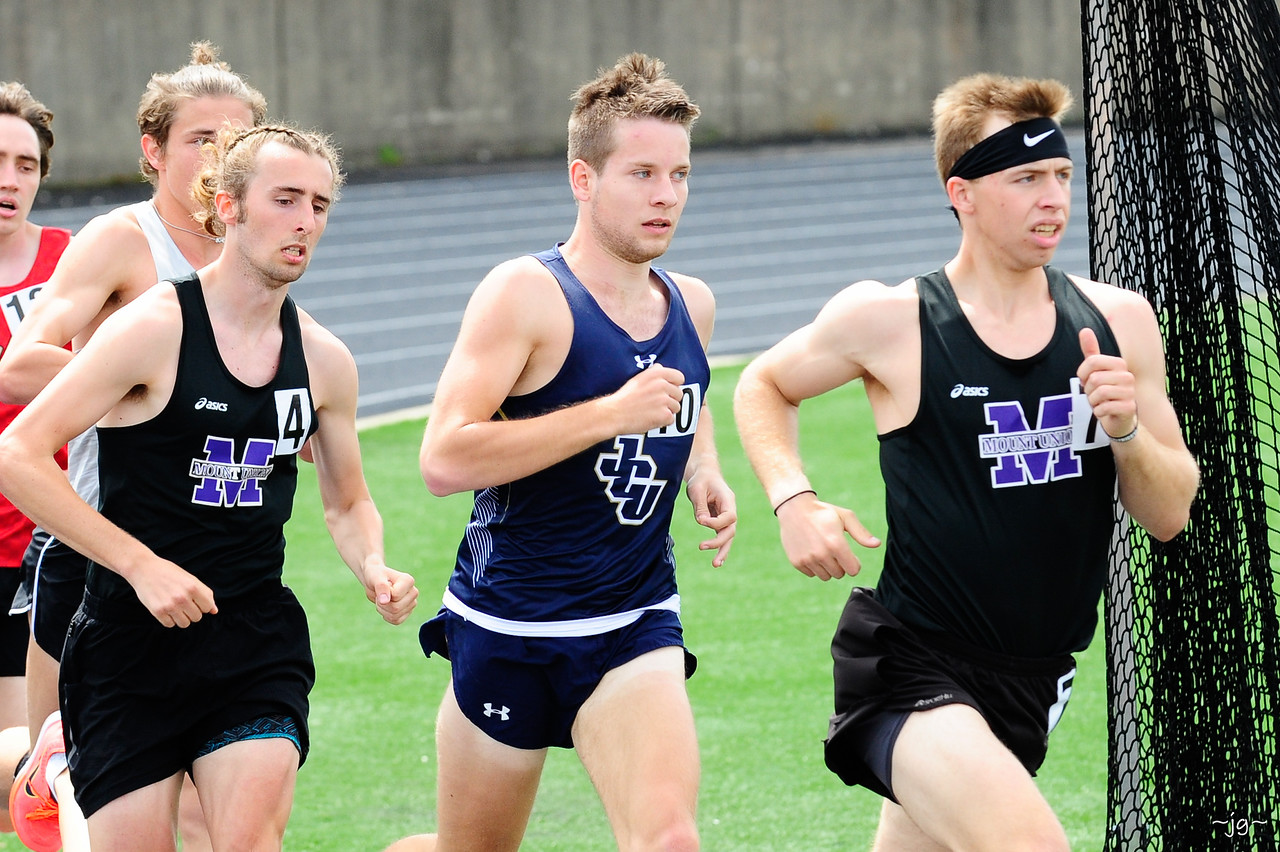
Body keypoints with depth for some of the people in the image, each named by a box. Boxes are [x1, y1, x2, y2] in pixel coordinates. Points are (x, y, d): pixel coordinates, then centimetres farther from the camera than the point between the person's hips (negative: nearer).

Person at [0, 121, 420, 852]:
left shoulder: (323, 359, 5)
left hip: (259, 646, 3)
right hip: (133, 646, -3)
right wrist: (142, 565, -19)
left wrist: (374, 569, -2)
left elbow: (348, 501, 21)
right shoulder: (153, 329, -12)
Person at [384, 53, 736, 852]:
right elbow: (444, 459, -26)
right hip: (509, 629, -4)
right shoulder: (526, 294, -15)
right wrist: (609, 414, -27)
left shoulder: (691, 305, 6)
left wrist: (706, 472, 9)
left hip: (636, 630, 4)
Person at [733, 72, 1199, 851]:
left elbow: (1170, 516, 5)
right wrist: (794, 501, -6)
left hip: (1032, 681, 6)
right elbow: (763, 386, 11)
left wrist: (1128, 430, -14)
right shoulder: (890, 321, -8)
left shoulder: (1117, 320, 3)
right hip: (911, 667, -6)